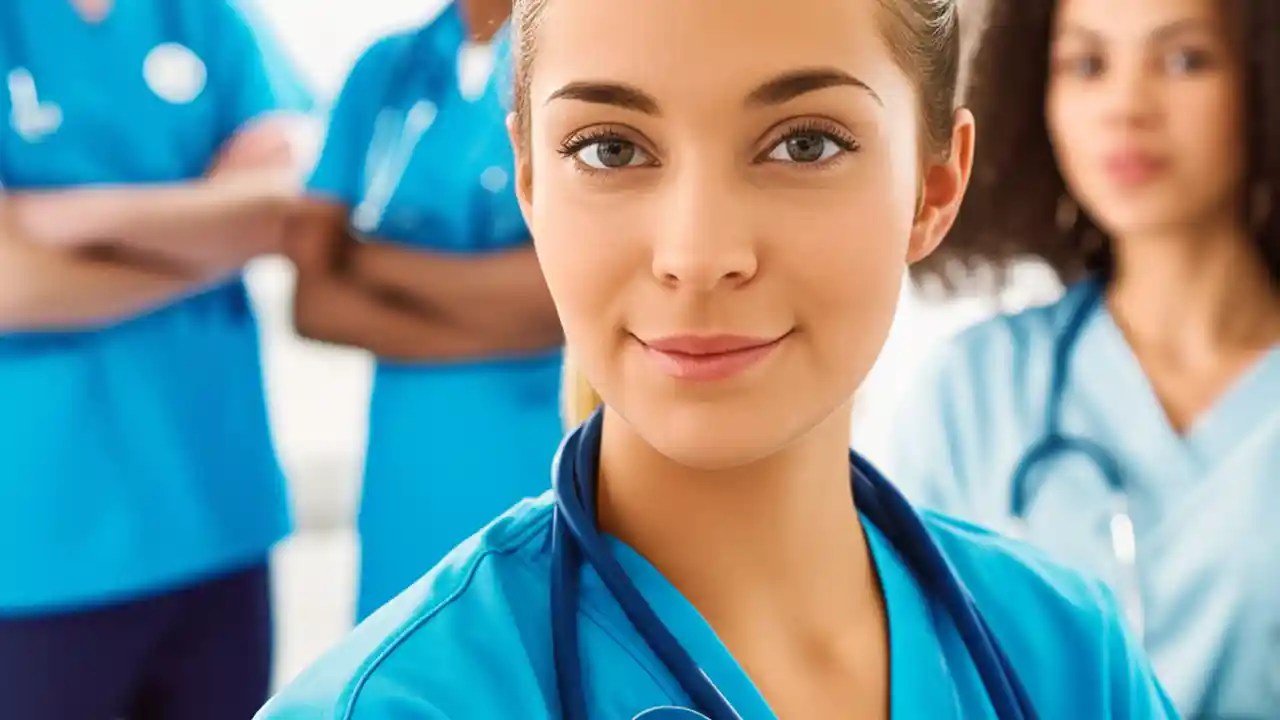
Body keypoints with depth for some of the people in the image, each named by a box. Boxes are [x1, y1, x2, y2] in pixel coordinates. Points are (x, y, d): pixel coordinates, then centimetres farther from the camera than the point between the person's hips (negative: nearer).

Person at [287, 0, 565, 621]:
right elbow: (315, 300, 3)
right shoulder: (384, 70, 10)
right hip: (410, 489, 4)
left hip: (558, 490, -4)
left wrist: (368, 258, -2)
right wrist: (502, 323, -10)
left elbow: (567, 287, -14)